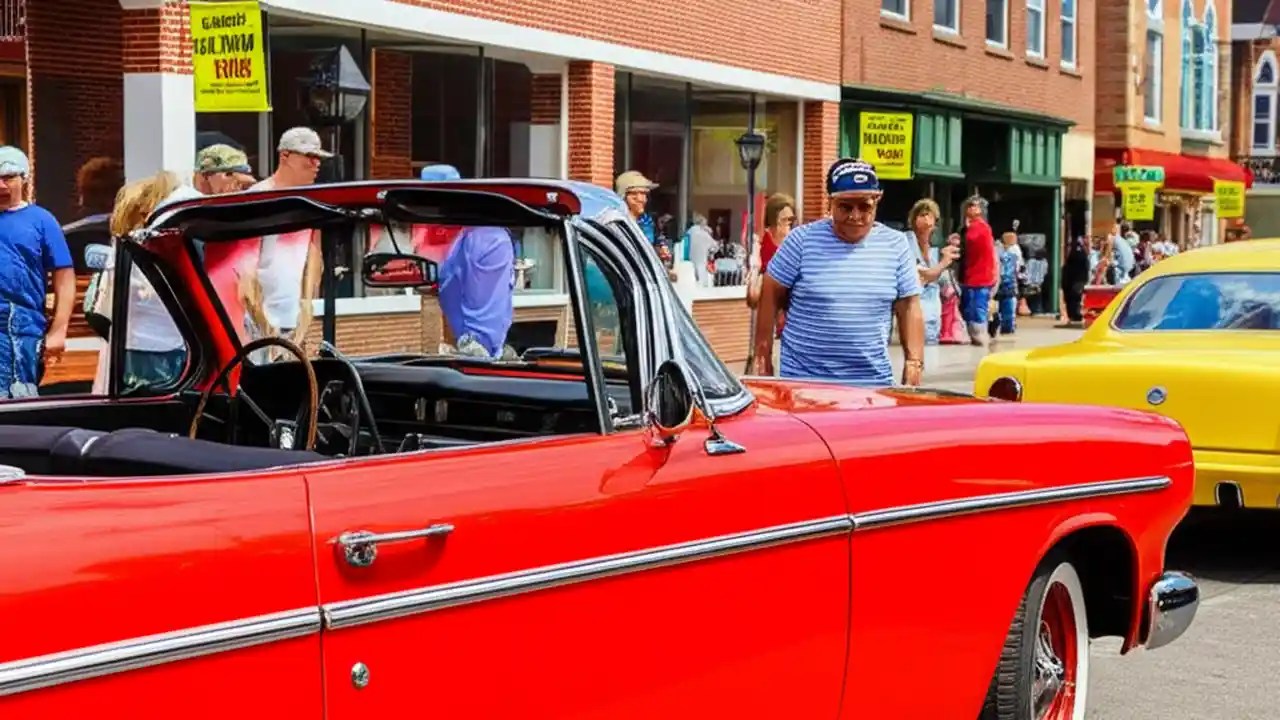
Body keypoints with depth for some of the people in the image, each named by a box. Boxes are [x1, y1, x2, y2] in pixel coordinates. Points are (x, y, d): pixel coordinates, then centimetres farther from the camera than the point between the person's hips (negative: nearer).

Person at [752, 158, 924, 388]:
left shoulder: (896, 245, 2)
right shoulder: (802, 240, -5)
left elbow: (909, 307, 6)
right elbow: (771, 296, 0)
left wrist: (914, 365, -1)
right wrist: (763, 357, 0)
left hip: (873, 382, 2)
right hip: (803, 379, -2)